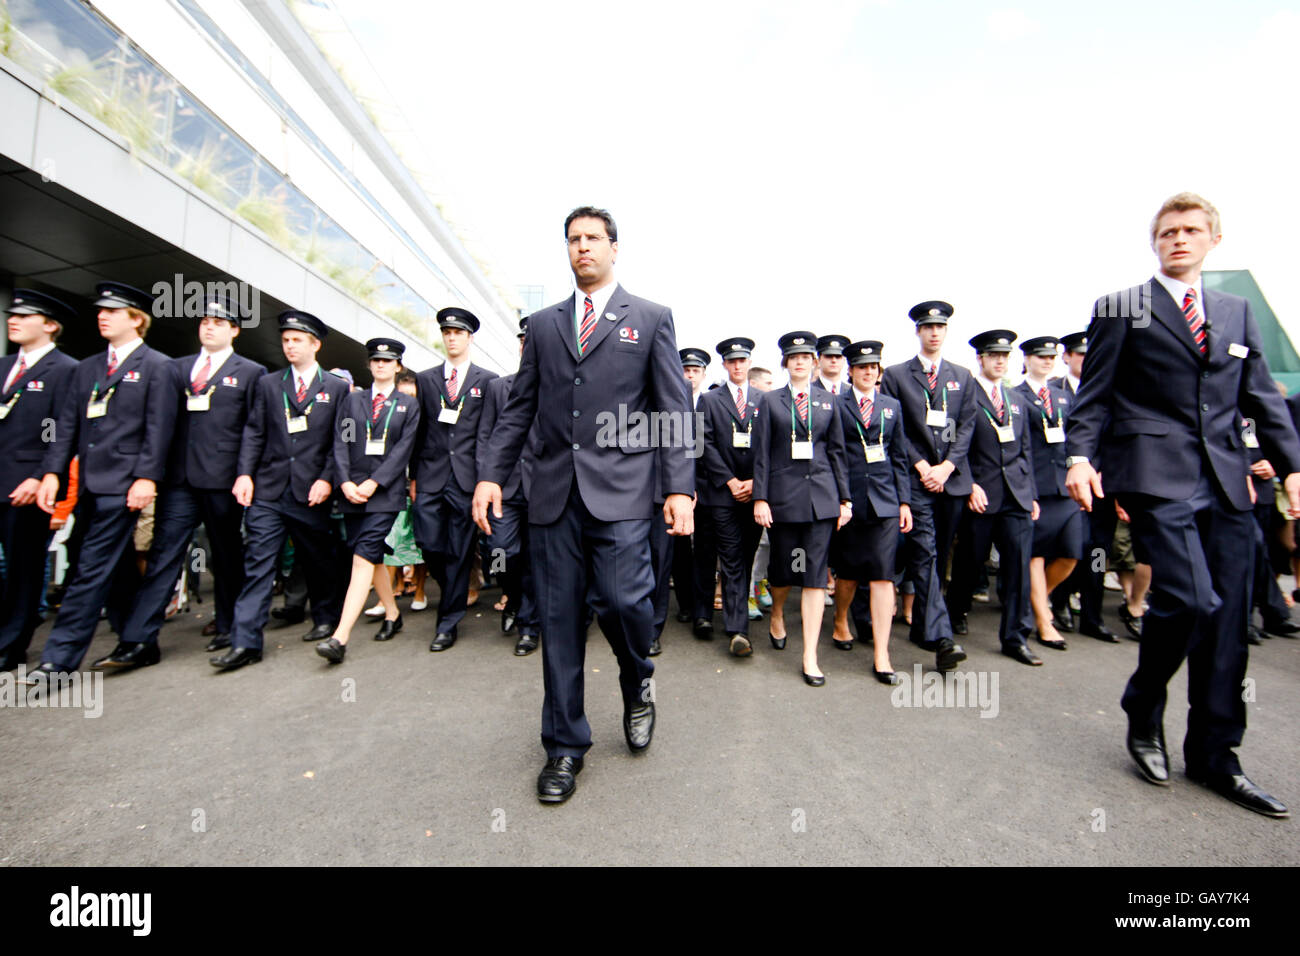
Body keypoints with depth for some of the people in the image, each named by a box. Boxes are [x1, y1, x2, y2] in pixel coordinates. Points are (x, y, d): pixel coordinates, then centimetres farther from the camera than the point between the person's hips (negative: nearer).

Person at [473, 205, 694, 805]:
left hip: (621, 488, -3)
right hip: (554, 489, 3)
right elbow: (519, 408, 15)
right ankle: (564, 745, 23)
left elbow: (674, 411, 3)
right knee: (559, 618, 6)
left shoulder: (651, 319, 10)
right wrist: (492, 474, 5)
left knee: (622, 599, -12)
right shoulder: (542, 324, 19)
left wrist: (680, 487, -7)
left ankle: (638, 682, 25)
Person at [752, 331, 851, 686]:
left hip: (821, 495, 2)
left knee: (815, 575, -1)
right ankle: (777, 614, 42)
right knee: (783, 567, 9)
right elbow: (761, 454, 0)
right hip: (783, 494, -1)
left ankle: (810, 657, 6)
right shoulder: (770, 401, 5)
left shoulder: (828, 401, 11)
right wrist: (760, 498, -6)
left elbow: (837, 452, 11)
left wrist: (845, 498, 5)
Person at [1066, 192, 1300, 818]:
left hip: (1226, 483, 5)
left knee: (1228, 618, 6)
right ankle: (1143, 716, 9)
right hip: (1156, 477, -5)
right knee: (1190, 599, -16)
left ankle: (1213, 757, 20)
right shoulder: (1120, 309, 6)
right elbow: (1094, 395, -2)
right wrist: (1081, 456, -15)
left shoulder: (1237, 313, 21)